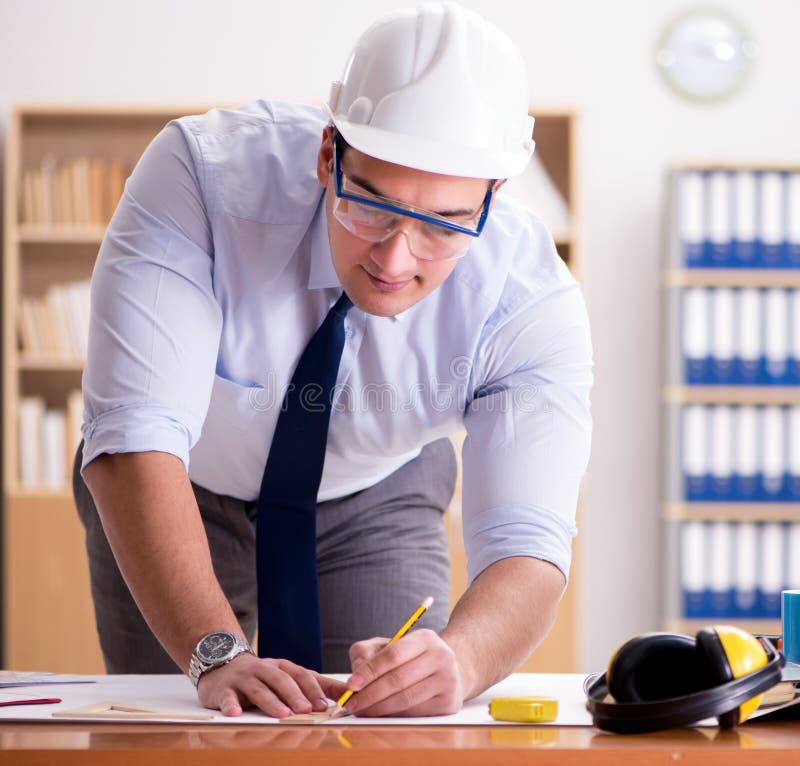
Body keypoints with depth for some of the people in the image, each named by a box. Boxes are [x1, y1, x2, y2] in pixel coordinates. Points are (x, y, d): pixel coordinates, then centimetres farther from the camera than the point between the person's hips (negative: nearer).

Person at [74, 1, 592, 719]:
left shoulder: (535, 302, -30)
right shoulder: (198, 174, -37)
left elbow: (526, 549, -35)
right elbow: (135, 440, -42)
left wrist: (455, 660, -58)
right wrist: (217, 653, -55)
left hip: (376, 498, 1)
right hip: (178, 492, -1)